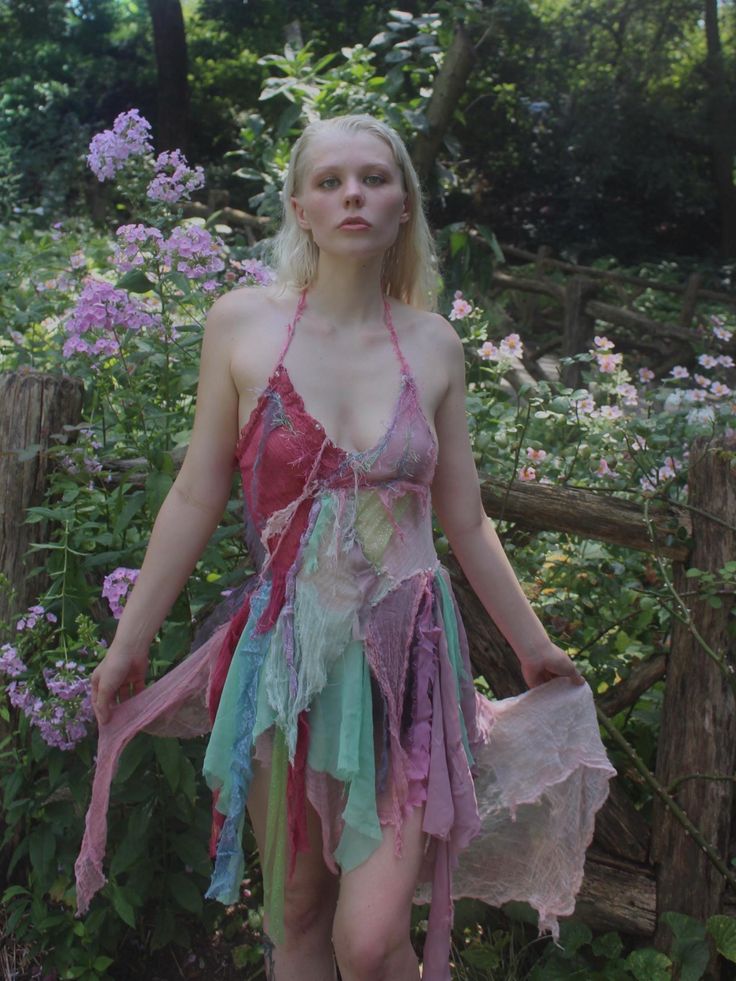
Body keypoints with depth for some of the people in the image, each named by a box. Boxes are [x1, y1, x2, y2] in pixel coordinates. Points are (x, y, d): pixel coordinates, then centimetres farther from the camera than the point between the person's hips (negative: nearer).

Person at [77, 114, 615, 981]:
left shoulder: (433, 344, 2)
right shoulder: (243, 323, -2)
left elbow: (464, 521, 9)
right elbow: (196, 498, 2)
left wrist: (533, 648, 16)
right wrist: (128, 643, 4)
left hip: (406, 655, 0)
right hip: (285, 652, 0)